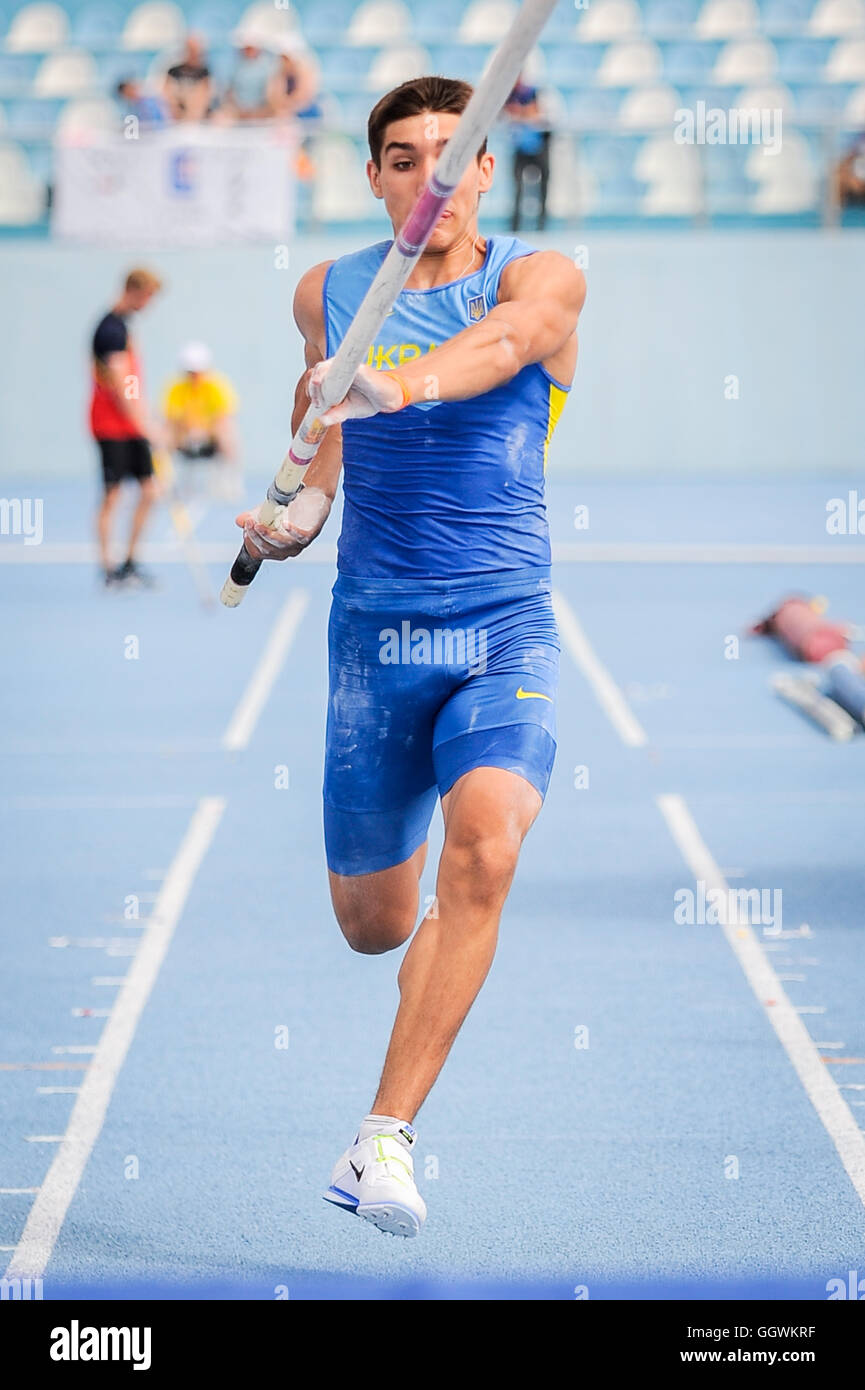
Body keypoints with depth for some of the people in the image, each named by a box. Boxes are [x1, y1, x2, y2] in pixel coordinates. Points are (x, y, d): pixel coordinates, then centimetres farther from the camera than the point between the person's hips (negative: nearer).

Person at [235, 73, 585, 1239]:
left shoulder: (542, 278, -7)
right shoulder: (328, 293, 4)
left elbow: (498, 340, -30)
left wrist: (405, 381, -50)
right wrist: (303, 500, 4)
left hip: (505, 632, -3)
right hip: (374, 631, 3)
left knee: (484, 846, -29)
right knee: (374, 924, 7)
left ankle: (385, 1140, -24)